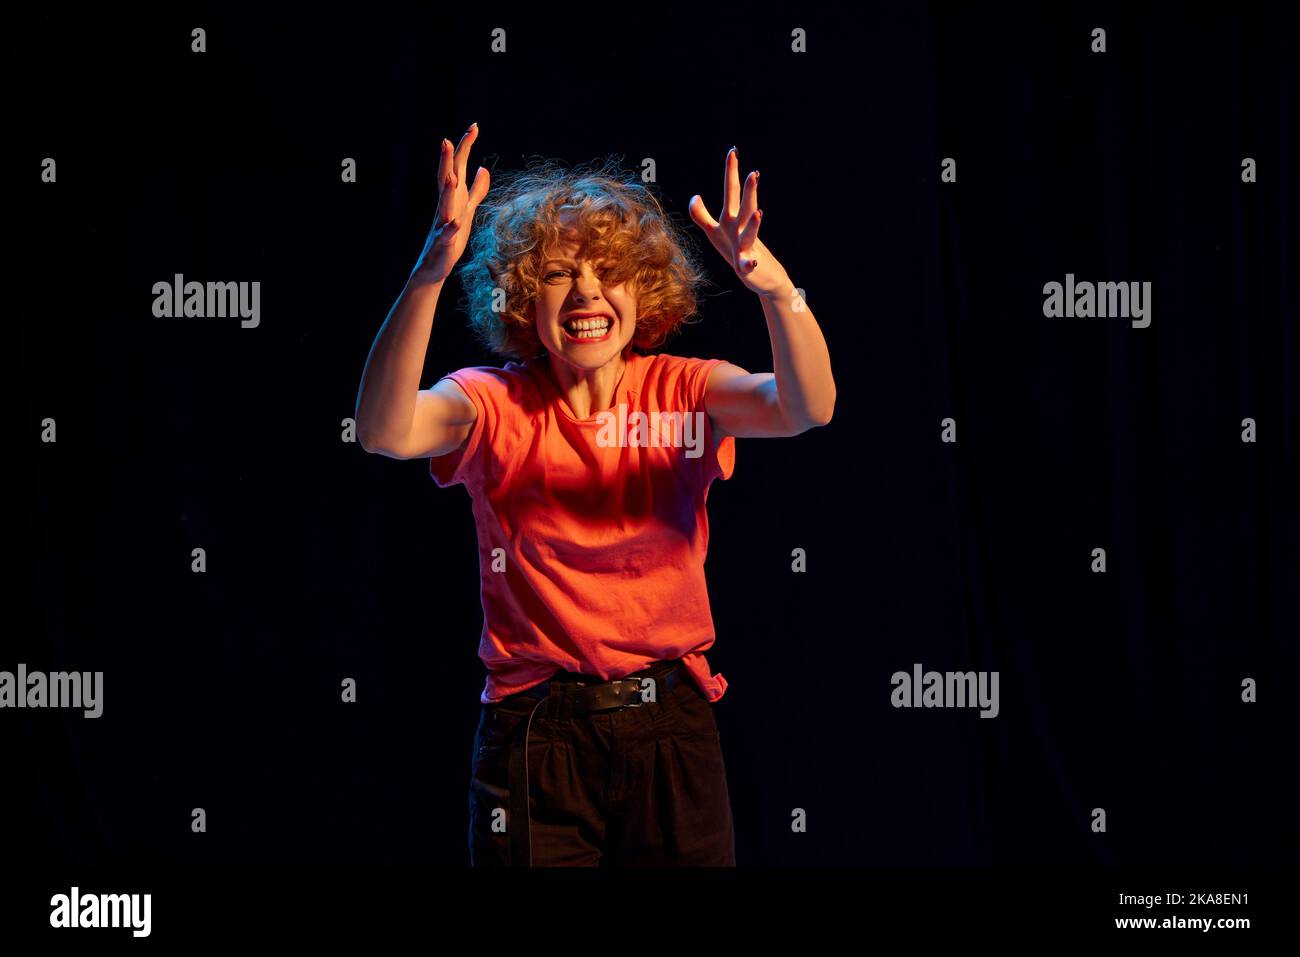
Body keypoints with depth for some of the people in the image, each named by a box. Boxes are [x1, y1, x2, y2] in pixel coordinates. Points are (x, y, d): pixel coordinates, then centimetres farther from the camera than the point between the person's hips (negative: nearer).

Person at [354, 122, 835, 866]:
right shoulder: (496, 404, -3)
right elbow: (386, 432, -24)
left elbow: (807, 407, -19)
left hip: (670, 727, 1)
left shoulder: (683, 395, 0)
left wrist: (774, 285, -39)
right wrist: (430, 273, -38)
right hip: (536, 738, -1)